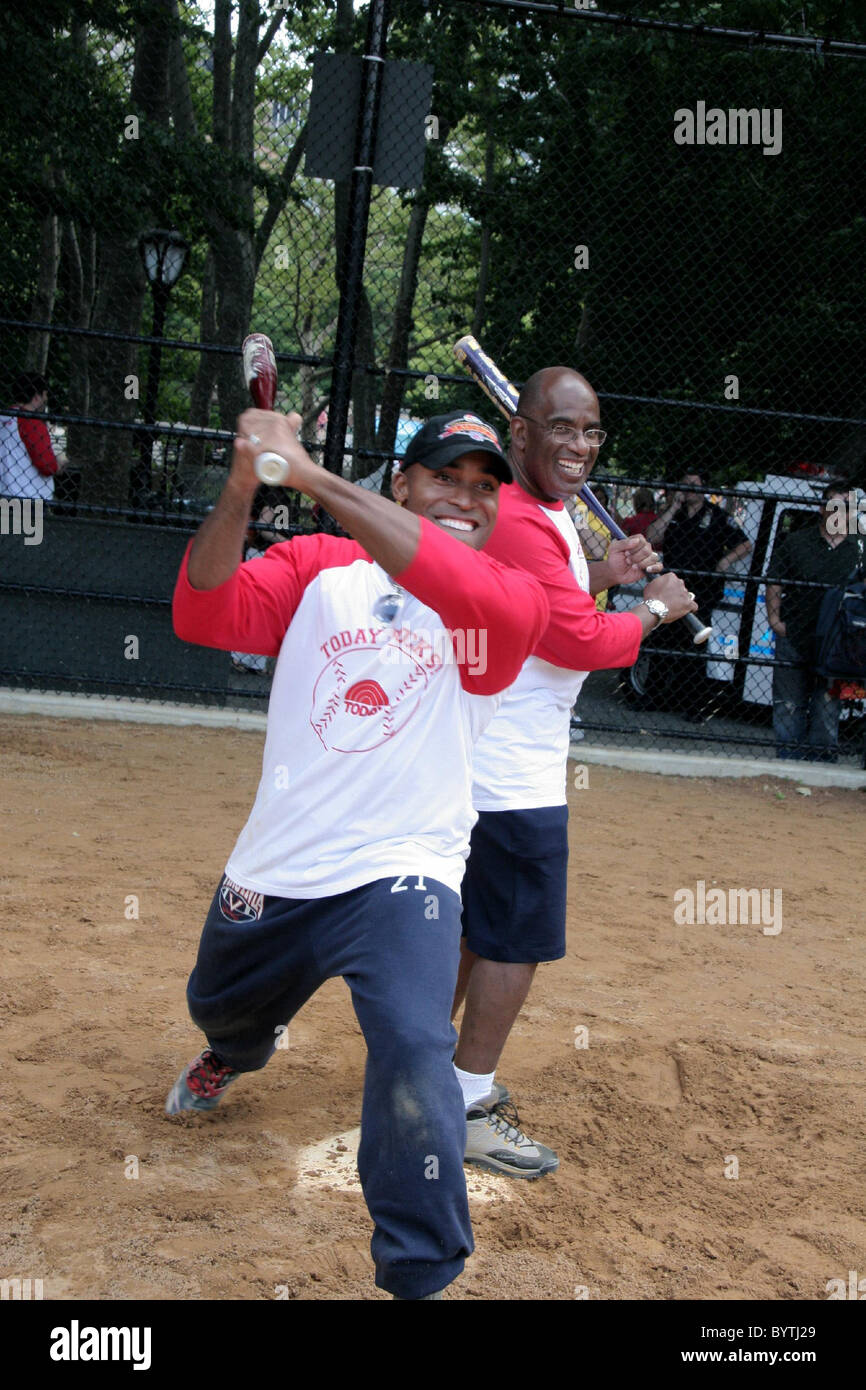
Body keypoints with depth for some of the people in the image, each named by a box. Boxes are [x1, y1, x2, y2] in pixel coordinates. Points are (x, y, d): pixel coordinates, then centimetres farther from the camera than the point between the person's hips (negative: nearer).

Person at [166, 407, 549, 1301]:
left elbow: (462, 590, -27)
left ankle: (419, 1276, -7)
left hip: (403, 873, -3)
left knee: (414, 1053, -26)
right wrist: (242, 488, -27)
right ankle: (236, 1055, 67)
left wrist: (310, 476, -31)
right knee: (220, 1008, 27)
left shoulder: (501, 597, -2)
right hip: (272, 874, 4)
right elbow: (206, 614, -11)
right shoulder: (315, 567, 4)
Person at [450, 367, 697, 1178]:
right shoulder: (518, 522, -20)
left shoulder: (546, 514, 14)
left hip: (491, 766, 11)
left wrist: (600, 575, 9)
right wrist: (656, 609, -7)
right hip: (514, 776, -11)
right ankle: (467, 1111, 7)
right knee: (516, 939, -3)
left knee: (472, 921, 20)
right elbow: (579, 642, -22)